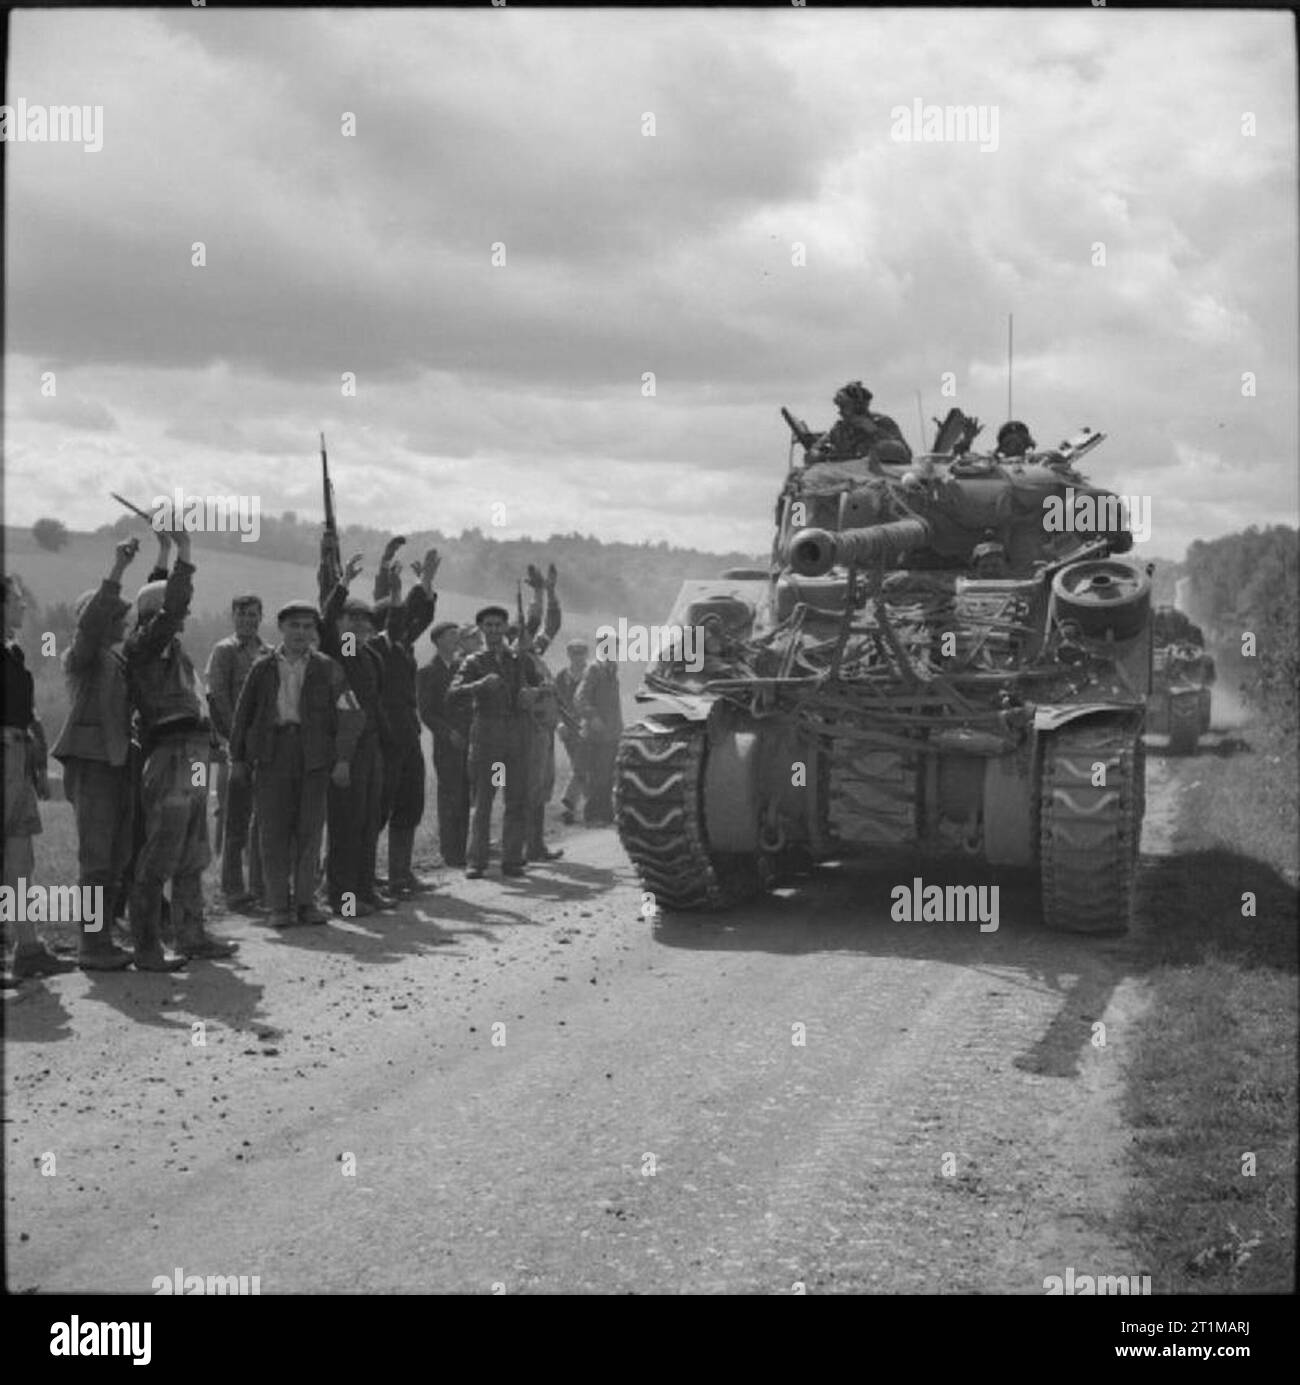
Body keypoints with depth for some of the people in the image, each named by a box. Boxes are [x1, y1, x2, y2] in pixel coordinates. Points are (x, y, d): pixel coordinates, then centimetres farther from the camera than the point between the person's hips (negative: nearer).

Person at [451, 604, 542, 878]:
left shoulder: (520, 660, 15)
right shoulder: (474, 662, 6)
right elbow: (455, 691, -8)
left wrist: (532, 693, 2)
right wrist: (480, 684, -26)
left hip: (517, 732, 3)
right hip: (486, 732, -3)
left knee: (518, 800, 1)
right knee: (481, 800, -3)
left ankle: (512, 860, 5)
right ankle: (476, 861, -1)